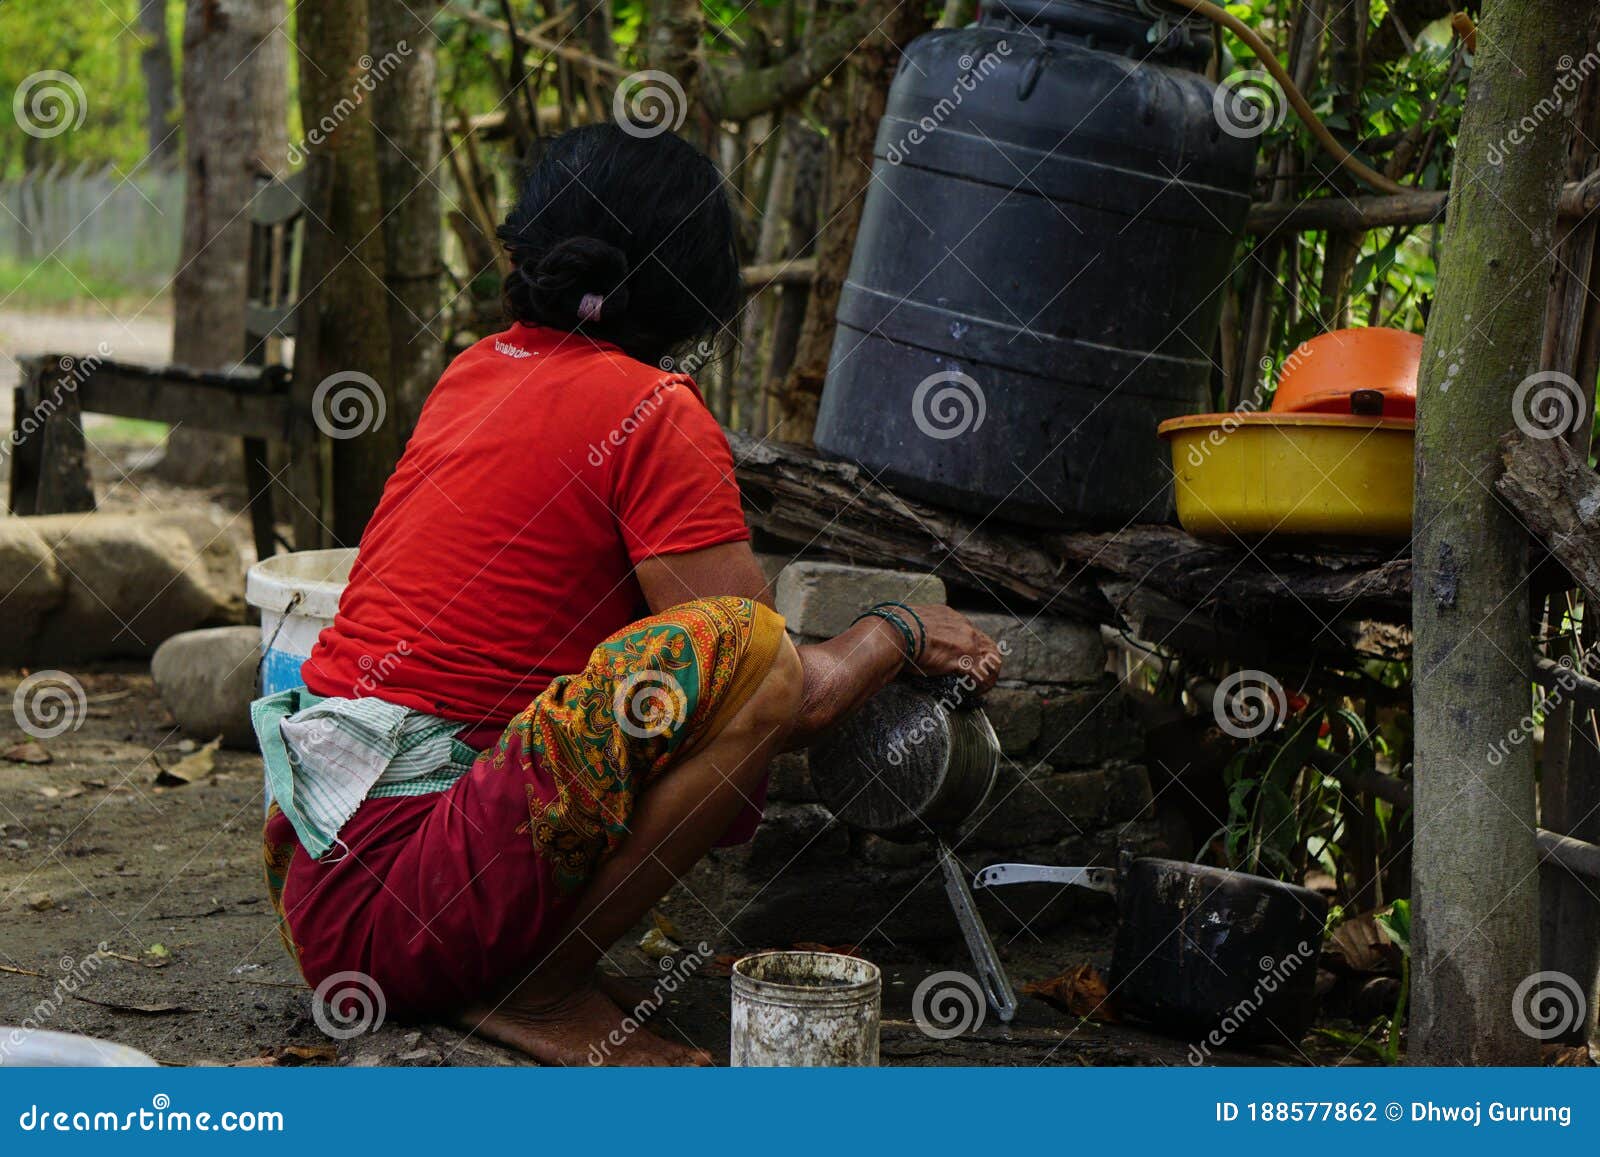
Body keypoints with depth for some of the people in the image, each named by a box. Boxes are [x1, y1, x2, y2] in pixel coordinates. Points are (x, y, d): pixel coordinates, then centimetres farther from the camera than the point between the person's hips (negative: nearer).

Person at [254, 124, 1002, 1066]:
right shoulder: (655, 411, -9)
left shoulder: (479, 369, 15)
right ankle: (541, 988, -11)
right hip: (394, 906, -9)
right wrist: (896, 632, 13)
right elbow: (796, 693, -10)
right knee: (748, 654, -19)